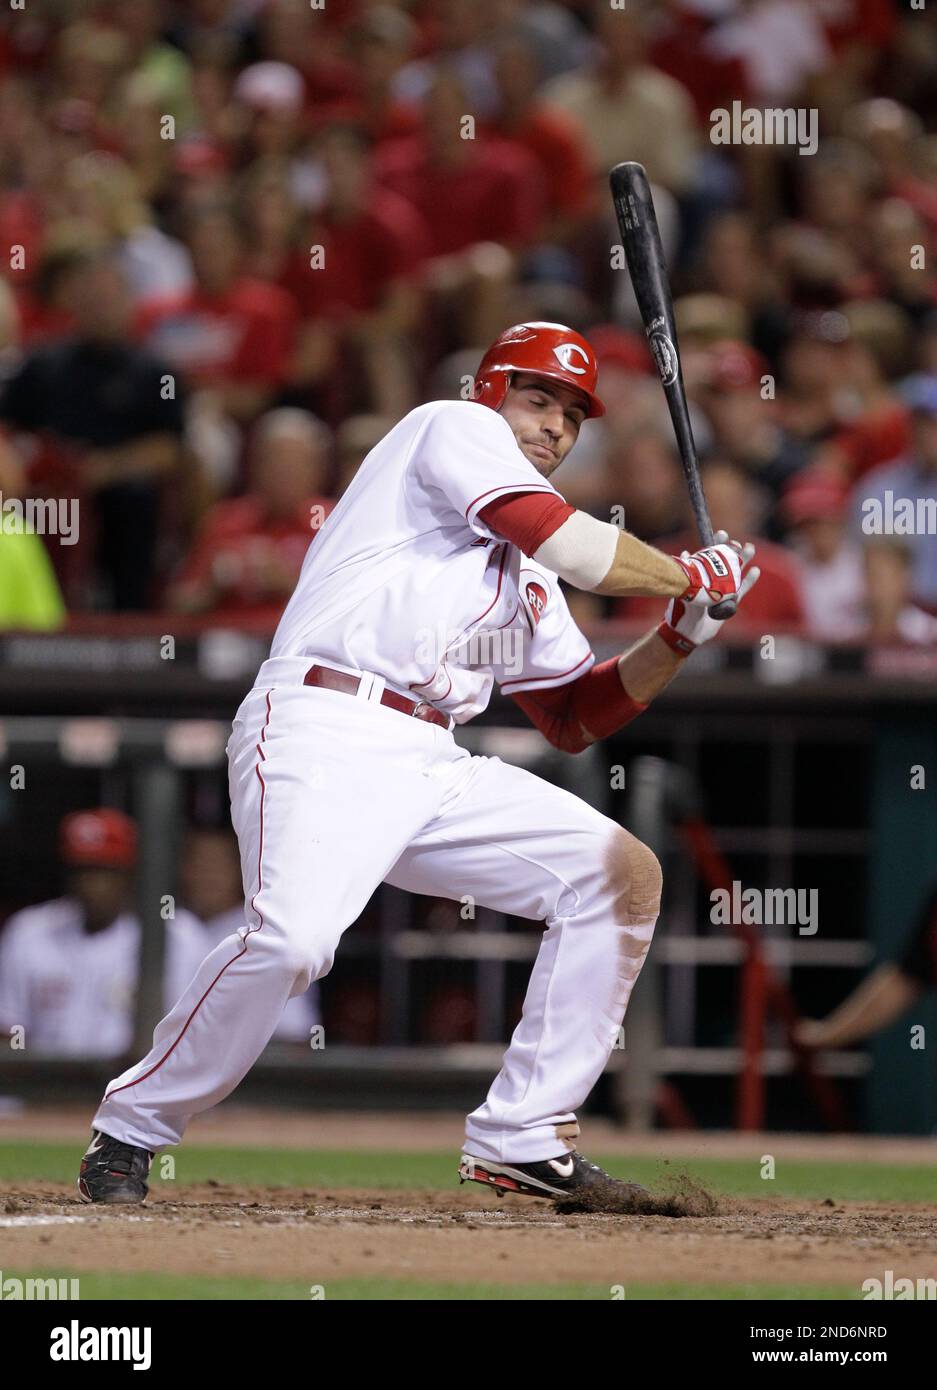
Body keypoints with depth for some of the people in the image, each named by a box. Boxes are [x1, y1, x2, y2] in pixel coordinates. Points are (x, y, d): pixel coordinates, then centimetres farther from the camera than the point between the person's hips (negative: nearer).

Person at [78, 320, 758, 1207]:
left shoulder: (528, 575, 29)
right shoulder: (455, 428, 6)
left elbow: (574, 718, 29)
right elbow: (570, 547, -7)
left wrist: (681, 634, 17)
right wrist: (690, 576, 7)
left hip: (432, 768, 9)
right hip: (323, 734, -9)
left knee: (622, 873, 3)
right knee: (293, 936, -31)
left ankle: (522, 1139, 3)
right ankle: (129, 1130, -10)